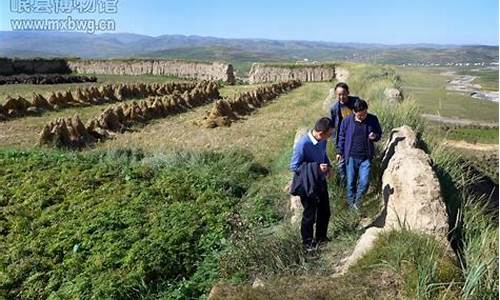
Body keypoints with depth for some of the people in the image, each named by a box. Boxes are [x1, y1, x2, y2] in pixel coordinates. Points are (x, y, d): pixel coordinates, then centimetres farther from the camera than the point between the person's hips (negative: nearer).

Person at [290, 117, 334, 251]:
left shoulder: (322, 140, -9)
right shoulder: (302, 144, -30)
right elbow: (294, 166, -21)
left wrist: (328, 165, -6)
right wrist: (316, 167, -28)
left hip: (321, 181, 7)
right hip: (307, 185, -7)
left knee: (325, 211, 19)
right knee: (310, 215, 10)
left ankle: (321, 237, 43)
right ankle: (307, 241, 34)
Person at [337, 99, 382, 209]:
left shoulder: (373, 120, -7)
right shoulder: (347, 121, -8)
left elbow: (379, 134, 7)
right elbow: (342, 137, 5)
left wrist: (375, 136, -17)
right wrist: (340, 152, 9)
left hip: (366, 158, 0)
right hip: (351, 157, 0)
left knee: (364, 182, -1)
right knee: (351, 182, 11)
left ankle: (357, 201, 25)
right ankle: (351, 202, 33)